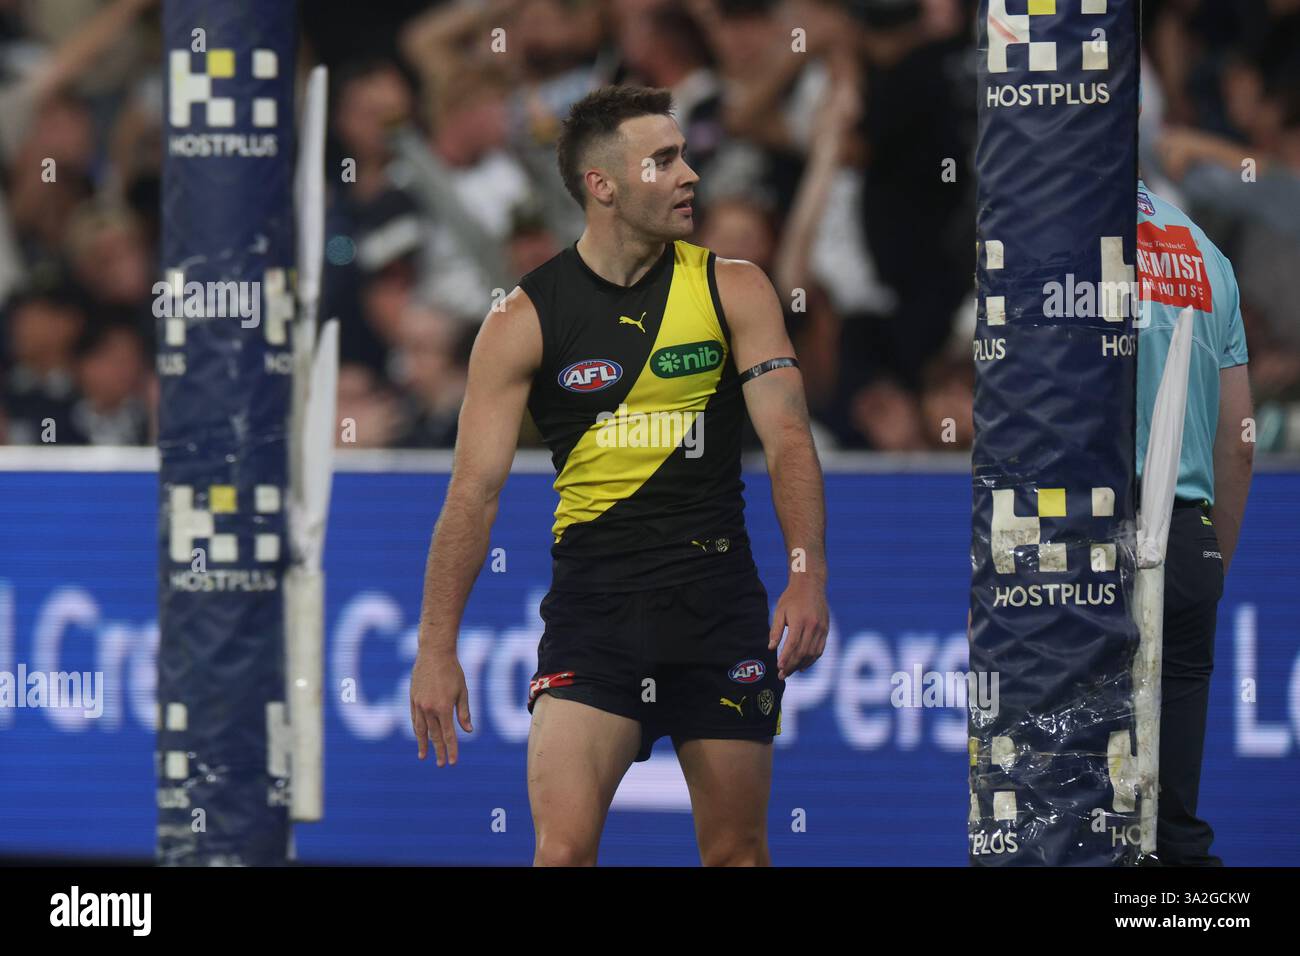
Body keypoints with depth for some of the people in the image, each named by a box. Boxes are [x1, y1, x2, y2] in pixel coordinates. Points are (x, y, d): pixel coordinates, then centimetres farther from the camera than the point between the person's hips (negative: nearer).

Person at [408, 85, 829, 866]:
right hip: (593, 599, -2)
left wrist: (809, 577, -21)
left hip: (718, 597, 2)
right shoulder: (527, 319, -2)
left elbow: (788, 438, -6)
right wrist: (437, 647, -7)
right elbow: (475, 488, -2)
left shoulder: (734, 291, 2)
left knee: (737, 853, 6)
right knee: (563, 848, -15)